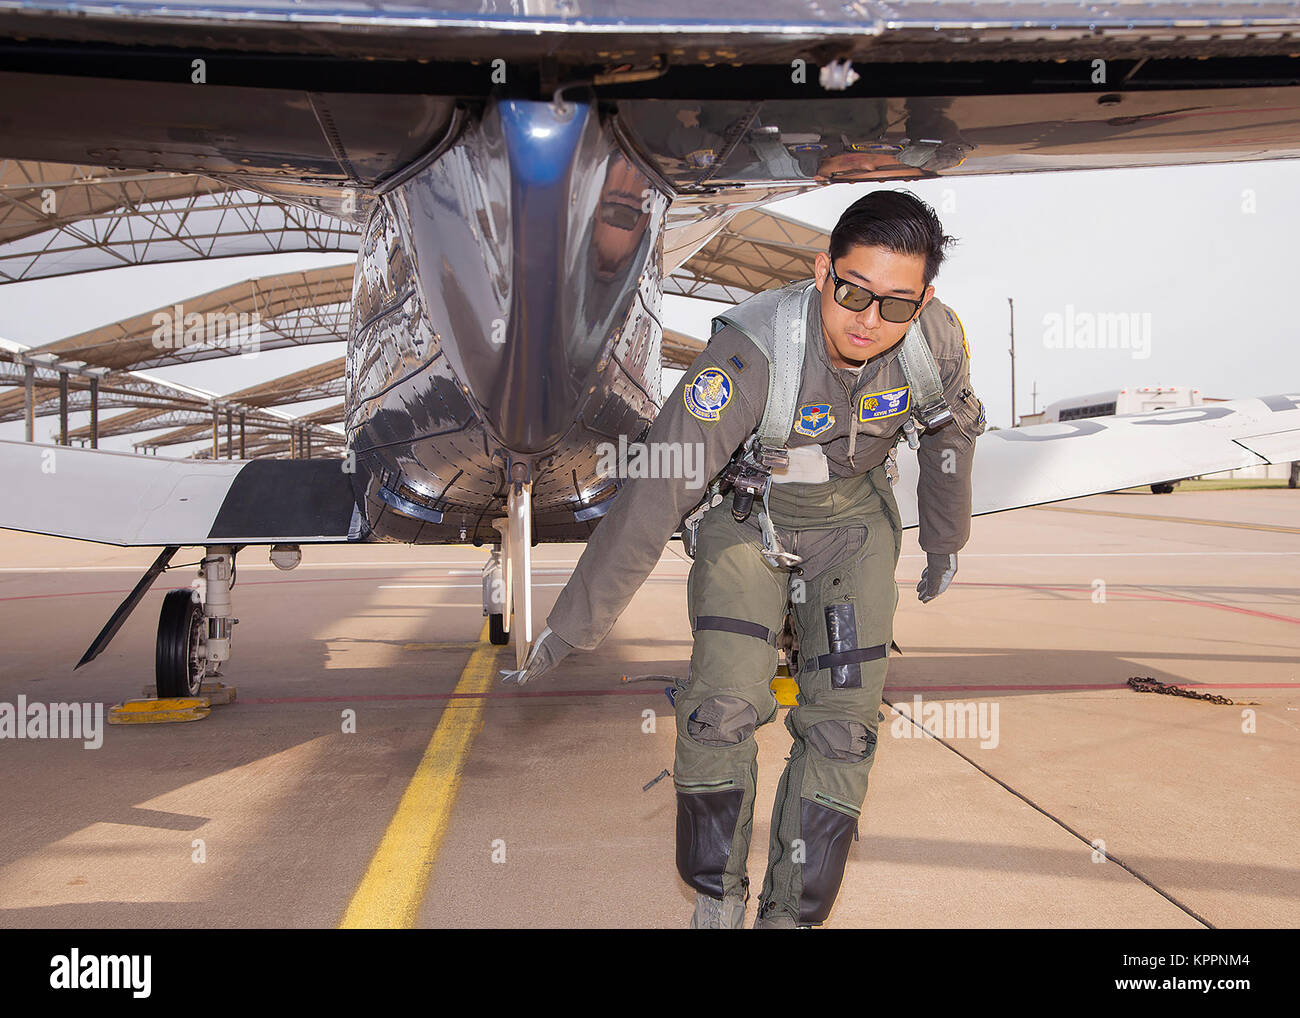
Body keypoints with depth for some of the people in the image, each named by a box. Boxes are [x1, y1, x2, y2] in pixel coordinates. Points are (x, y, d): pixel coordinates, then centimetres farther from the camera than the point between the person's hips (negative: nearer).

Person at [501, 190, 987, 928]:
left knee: (843, 723, -4)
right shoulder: (753, 351, -35)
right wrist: (573, 625, -31)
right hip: (746, 513, -3)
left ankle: (793, 914, 12)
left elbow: (951, 436, 3)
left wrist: (946, 546, 17)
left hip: (855, 517, 3)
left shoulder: (940, 341, -22)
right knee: (722, 708, -18)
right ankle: (716, 903, 6)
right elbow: (656, 492, -34)